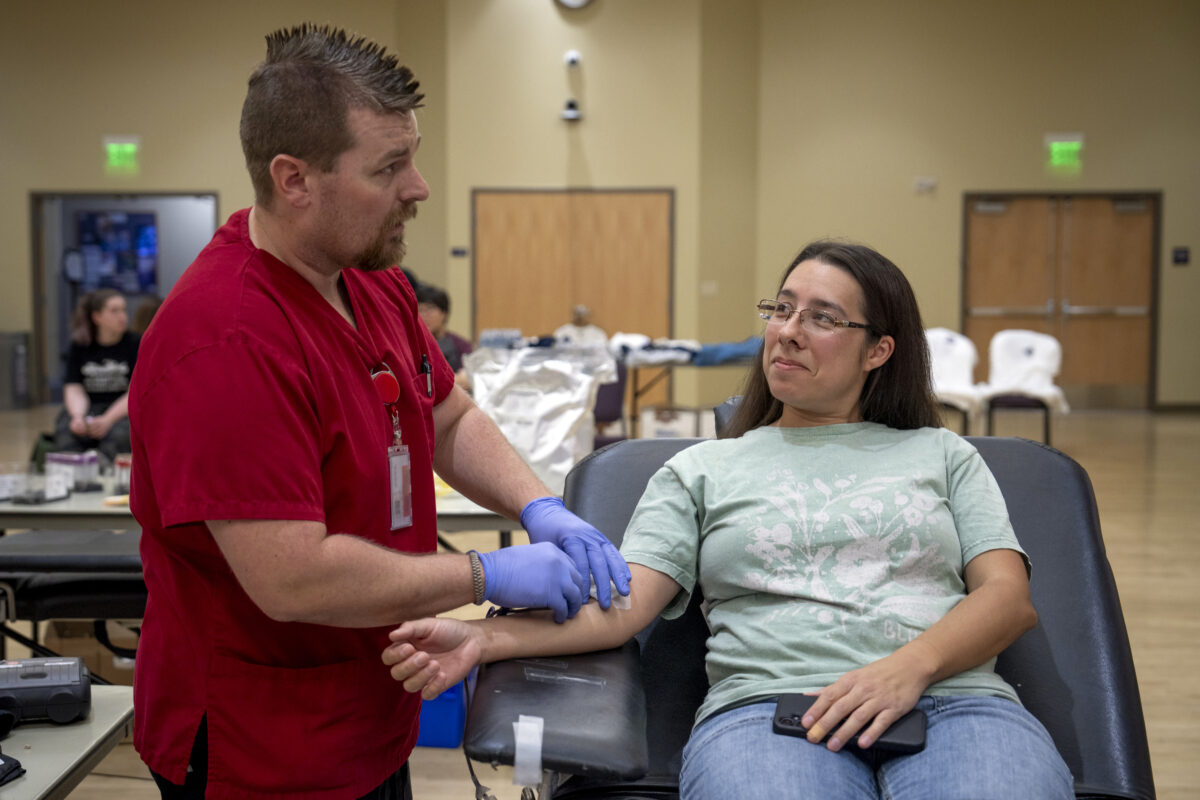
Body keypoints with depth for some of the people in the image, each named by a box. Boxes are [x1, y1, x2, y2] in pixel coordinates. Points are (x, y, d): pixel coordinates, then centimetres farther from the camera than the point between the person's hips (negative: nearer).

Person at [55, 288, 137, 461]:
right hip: (87, 408, 3)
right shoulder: (79, 346, 9)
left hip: (123, 410, -3)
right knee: (66, 431, -32)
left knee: (118, 434, -38)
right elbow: (74, 389, 1)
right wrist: (78, 417, -23)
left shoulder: (134, 344, 2)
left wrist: (108, 420, -22)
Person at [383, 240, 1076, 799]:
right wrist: (486, 638, -12)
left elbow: (1009, 595, 10)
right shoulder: (702, 471, 20)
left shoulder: (941, 454, 22)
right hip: (766, 707, 0)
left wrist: (910, 666, -11)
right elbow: (620, 603, 6)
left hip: (953, 703, 1)